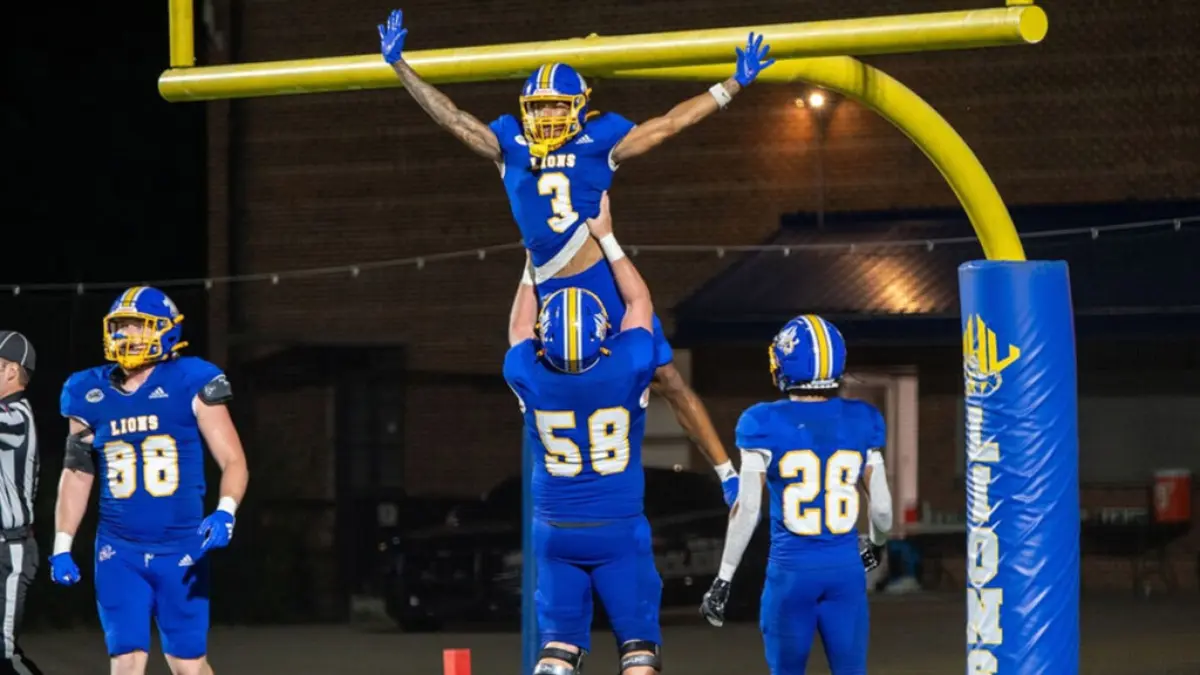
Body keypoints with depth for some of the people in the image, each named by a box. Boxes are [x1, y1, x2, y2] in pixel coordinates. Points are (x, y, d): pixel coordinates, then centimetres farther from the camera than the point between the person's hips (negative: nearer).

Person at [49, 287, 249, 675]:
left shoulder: (189, 387, -7)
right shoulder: (91, 396, 3)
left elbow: (233, 461, -5)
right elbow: (76, 475, 14)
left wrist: (225, 513, -24)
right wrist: (62, 546, 9)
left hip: (181, 550, -2)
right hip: (119, 552, 2)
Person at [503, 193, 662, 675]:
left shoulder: (529, 380, -11)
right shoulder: (625, 373, -15)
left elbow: (519, 329, 12)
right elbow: (639, 302, 3)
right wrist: (605, 237, 11)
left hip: (556, 531, 2)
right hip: (619, 530, -2)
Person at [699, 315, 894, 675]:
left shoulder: (765, 425, -6)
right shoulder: (861, 422, 2)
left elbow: (747, 508, -9)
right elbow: (881, 506, 6)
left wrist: (723, 579, -2)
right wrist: (875, 544, 28)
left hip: (791, 569, -2)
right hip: (846, 568, 2)